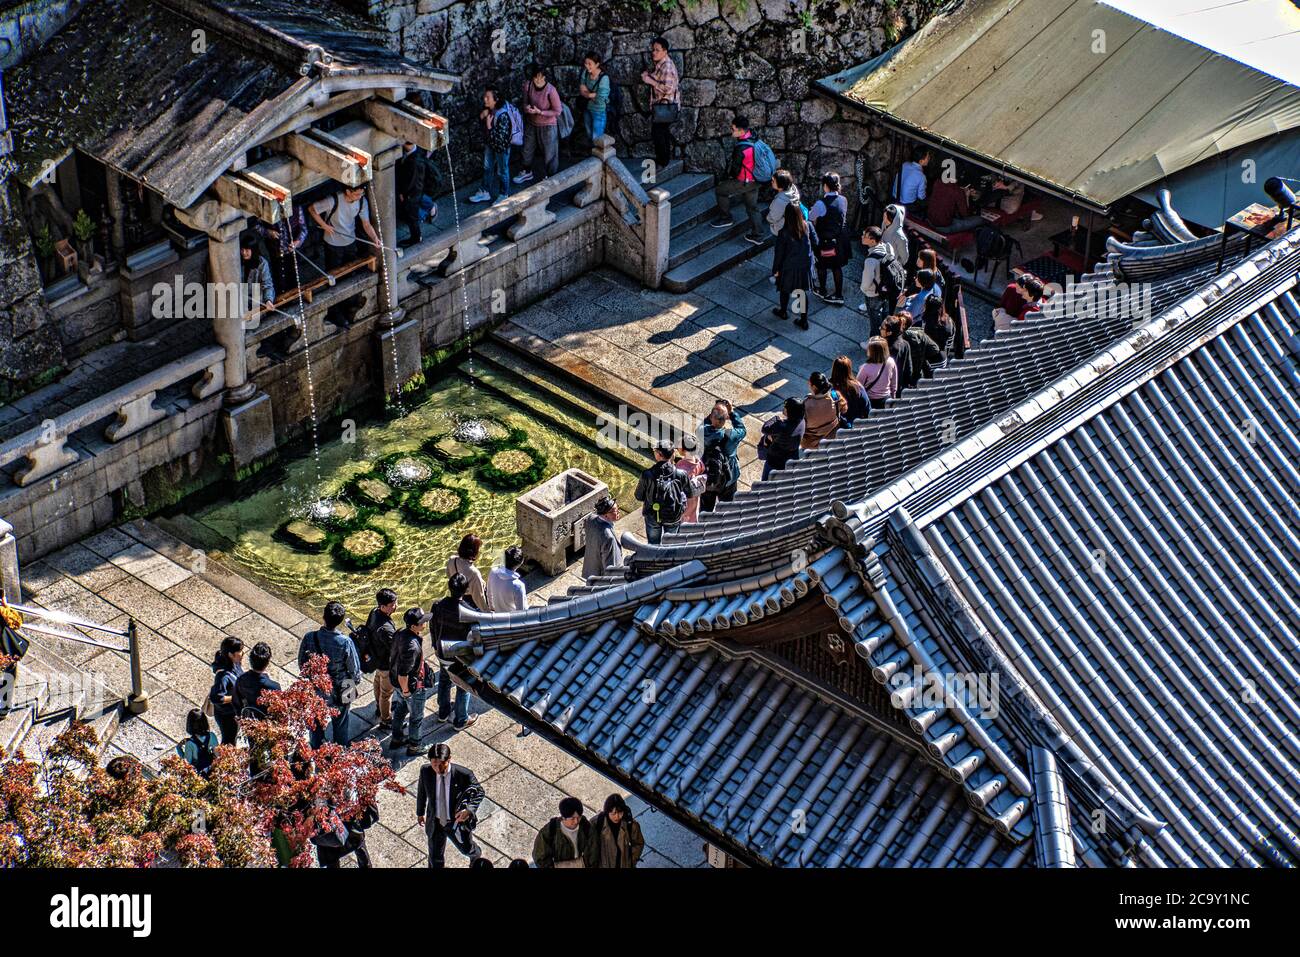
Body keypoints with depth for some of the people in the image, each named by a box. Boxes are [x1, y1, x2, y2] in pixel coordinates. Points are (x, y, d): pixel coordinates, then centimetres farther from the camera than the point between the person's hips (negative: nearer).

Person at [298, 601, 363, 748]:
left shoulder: (309, 638, -23)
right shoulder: (346, 642, -29)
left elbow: (301, 663, -7)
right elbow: (355, 670, -16)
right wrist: (355, 680, 7)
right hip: (339, 692, -2)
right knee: (340, 725, 23)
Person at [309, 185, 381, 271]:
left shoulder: (362, 202, -16)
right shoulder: (333, 200, -29)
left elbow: (366, 224, -11)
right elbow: (312, 209, -16)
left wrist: (375, 238, -29)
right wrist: (324, 225, -18)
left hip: (351, 242, 4)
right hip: (333, 244, -4)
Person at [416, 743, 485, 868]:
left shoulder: (464, 774, -29)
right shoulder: (425, 771, -20)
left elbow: (479, 792, -14)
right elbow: (422, 791, 1)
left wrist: (469, 810, -32)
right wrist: (420, 812, 14)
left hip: (458, 822, -1)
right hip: (435, 823, 1)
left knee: (466, 848, 27)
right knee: (435, 858, 15)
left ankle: (477, 854, 63)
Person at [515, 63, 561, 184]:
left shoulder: (551, 90, -28)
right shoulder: (527, 85, -14)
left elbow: (557, 111, -20)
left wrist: (540, 112, -28)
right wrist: (526, 107, -20)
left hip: (548, 125, -6)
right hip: (531, 123, 6)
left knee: (549, 152, 10)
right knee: (528, 148, 23)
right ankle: (527, 173, 47)